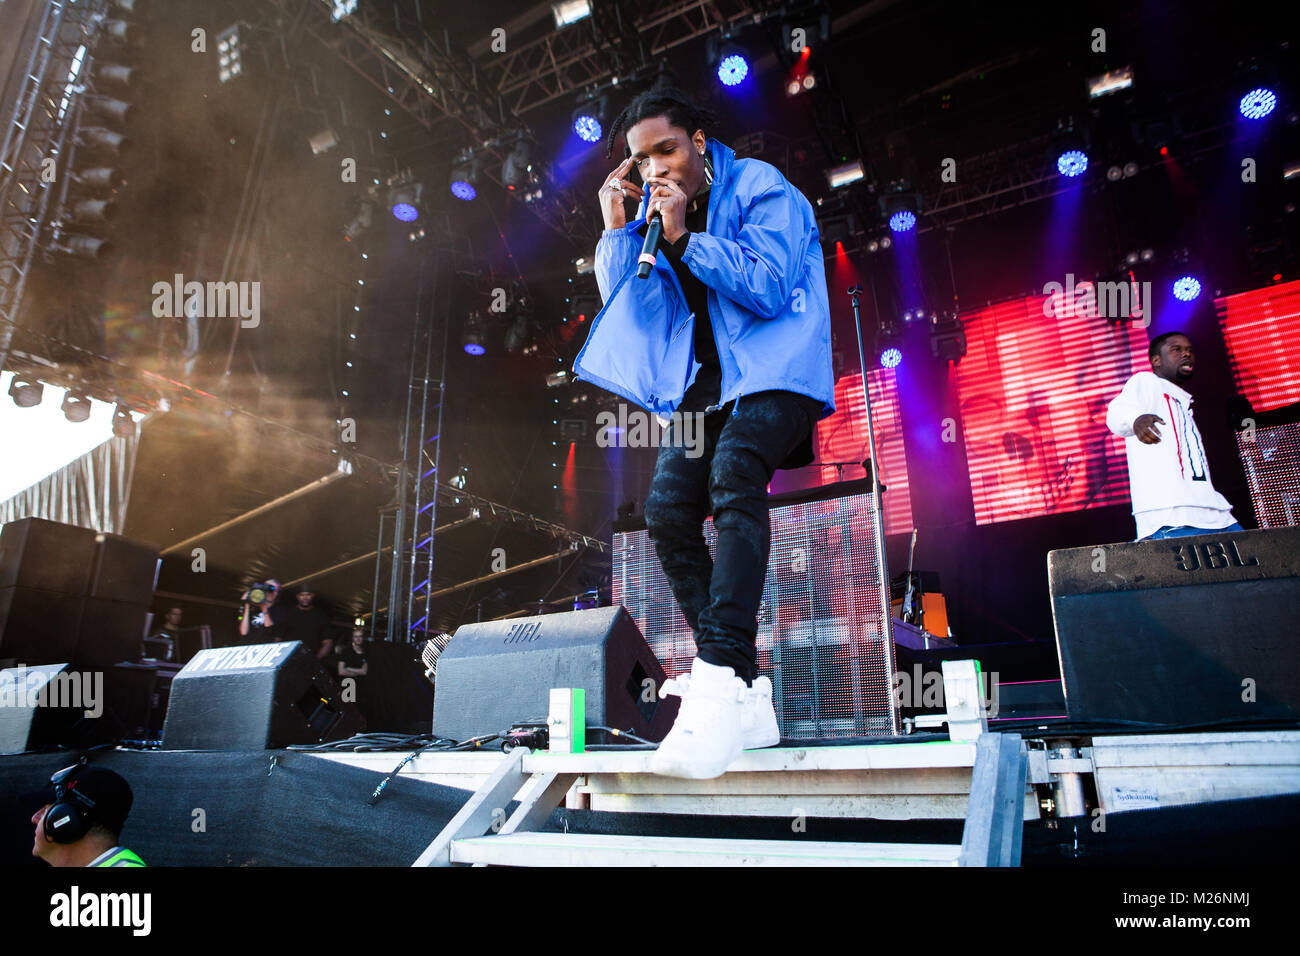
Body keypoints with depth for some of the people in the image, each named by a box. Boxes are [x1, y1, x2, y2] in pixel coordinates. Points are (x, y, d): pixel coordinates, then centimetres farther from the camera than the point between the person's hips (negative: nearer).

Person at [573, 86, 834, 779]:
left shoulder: (760, 188, -2)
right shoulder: (651, 207, 16)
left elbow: (769, 289, -14)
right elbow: (621, 299, 9)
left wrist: (683, 236, -16)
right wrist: (617, 225, 0)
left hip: (772, 369, -5)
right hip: (703, 377, 6)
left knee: (733, 473, -35)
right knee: (667, 510, -15)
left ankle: (722, 679, -38)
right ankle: (744, 700, -12)